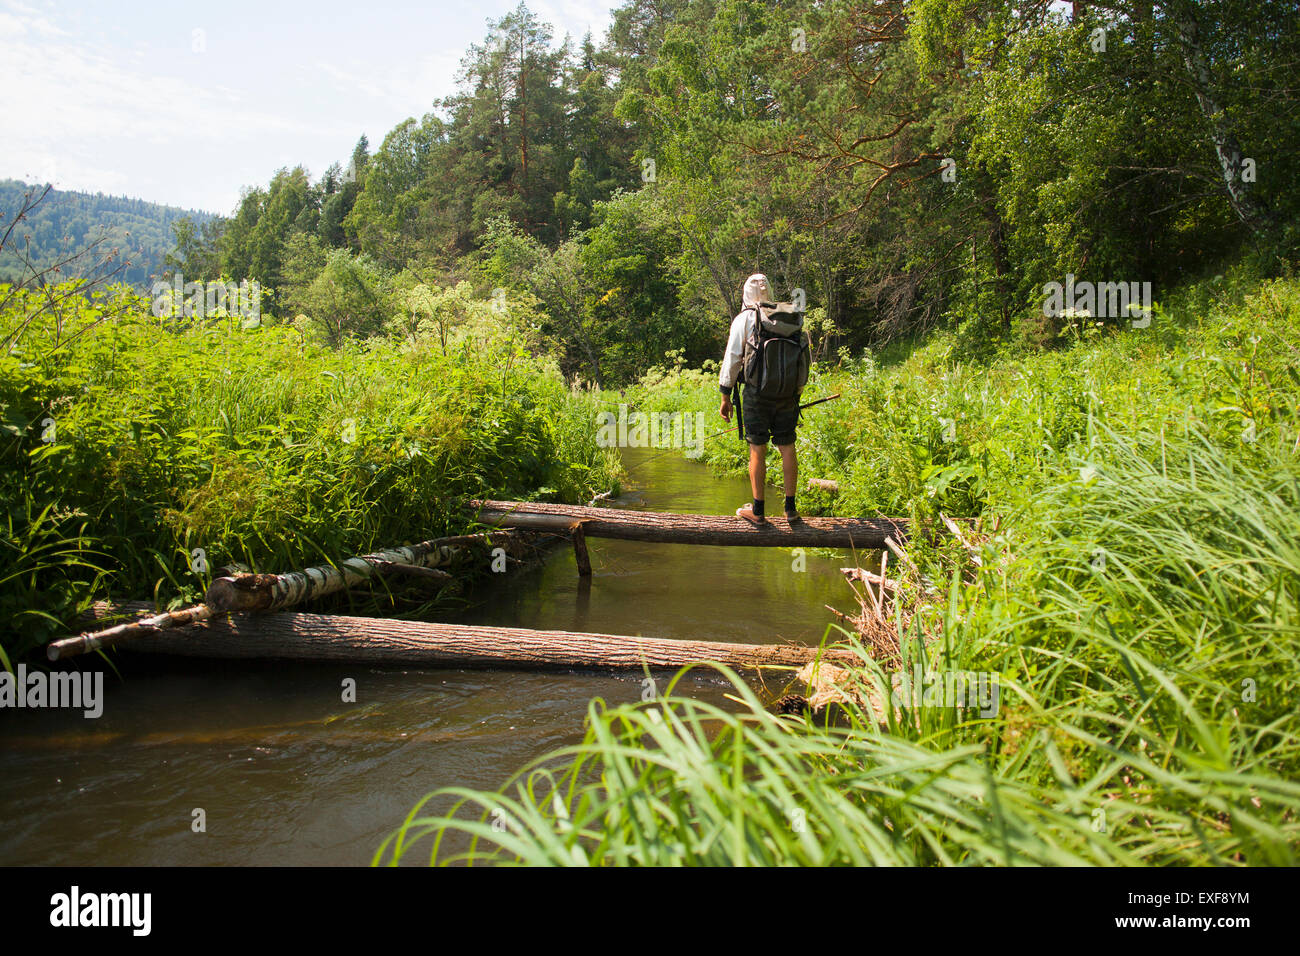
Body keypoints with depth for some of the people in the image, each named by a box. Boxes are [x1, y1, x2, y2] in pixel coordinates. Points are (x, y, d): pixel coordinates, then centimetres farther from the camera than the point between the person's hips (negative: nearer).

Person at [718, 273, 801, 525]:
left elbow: (732, 359, -4)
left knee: (757, 449, 1)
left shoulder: (744, 319, -2)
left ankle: (757, 510, 5)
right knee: (787, 447, 8)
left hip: (757, 392, -3)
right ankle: (790, 508, 12)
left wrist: (725, 396, 1)